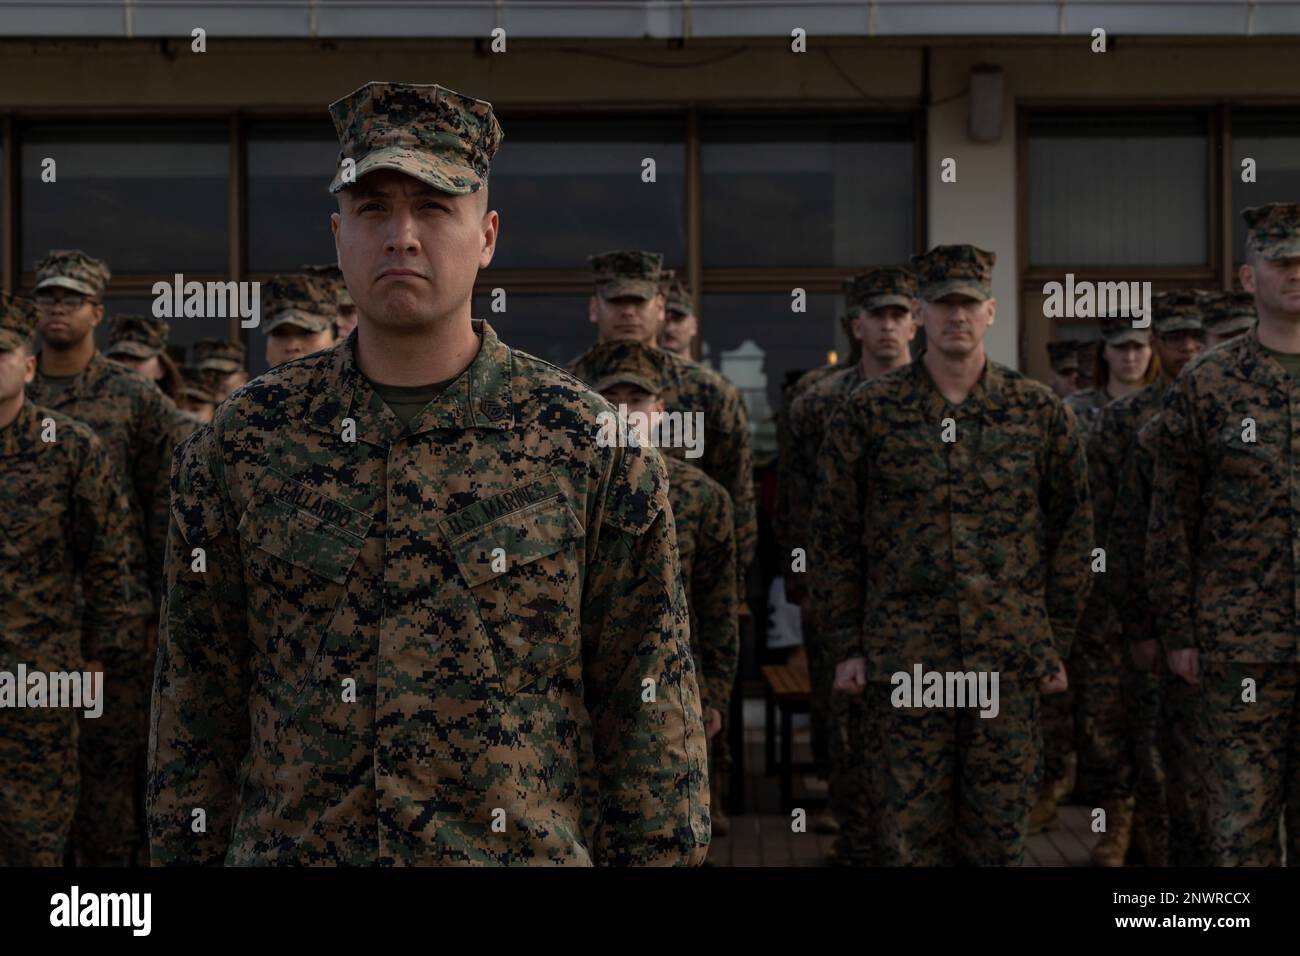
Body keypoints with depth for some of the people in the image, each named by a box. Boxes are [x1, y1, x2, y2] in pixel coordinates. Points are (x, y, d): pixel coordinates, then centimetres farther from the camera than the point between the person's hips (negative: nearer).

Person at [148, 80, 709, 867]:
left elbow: (649, 715, -3)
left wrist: (661, 852, -5)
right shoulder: (240, 441, 0)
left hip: (531, 848, -1)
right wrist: (187, 852, 4)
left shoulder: (596, 447, -5)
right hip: (284, 847, 2)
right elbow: (197, 702, 5)